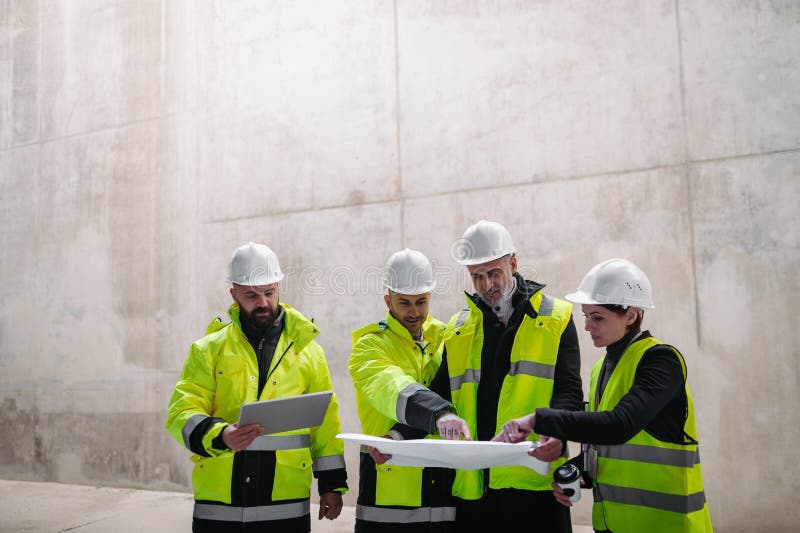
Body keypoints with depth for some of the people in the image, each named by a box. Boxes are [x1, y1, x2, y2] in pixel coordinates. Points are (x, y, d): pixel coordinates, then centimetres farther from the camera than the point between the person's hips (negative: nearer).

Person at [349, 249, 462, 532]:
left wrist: (400, 436, -19)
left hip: (442, 485, 3)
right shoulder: (370, 344, -2)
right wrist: (440, 413, -40)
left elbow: (447, 395, -4)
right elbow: (392, 388, -22)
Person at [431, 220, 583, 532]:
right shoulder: (458, 330, 14)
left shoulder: (556, 318, 5)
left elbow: (568, 390, -4)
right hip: (473, 486, 3)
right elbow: (439, 397, 11)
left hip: (534, 480, -3)